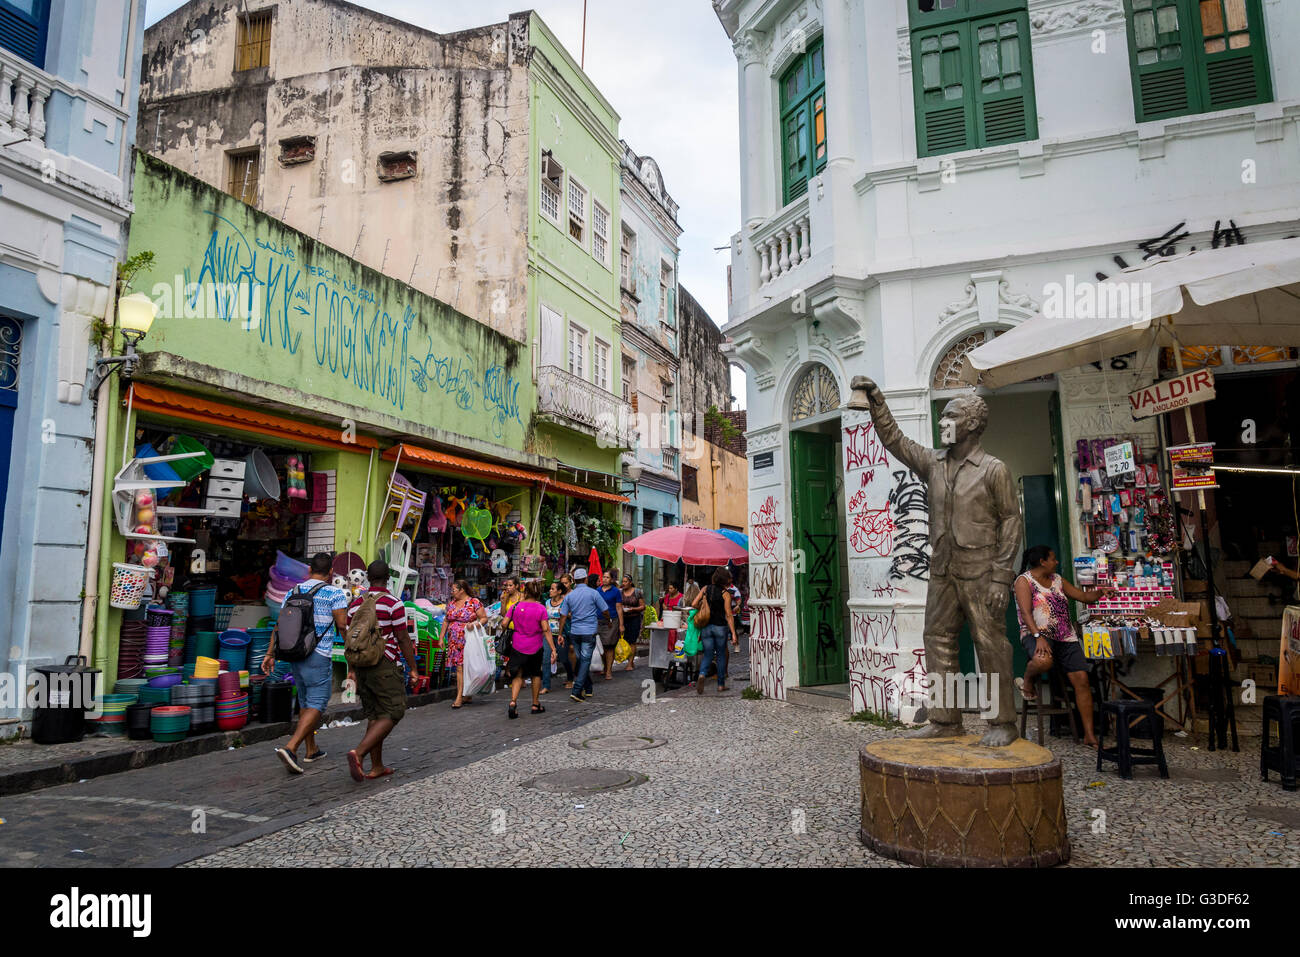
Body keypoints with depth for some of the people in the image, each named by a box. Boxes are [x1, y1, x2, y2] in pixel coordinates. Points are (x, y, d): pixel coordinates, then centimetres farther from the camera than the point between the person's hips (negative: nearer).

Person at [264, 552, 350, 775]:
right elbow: (342, 625, -13)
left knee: (305, 702, 18)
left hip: (295, 655, 7)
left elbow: (279, 625, 7)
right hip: (318, 656, -6)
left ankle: (311, 750, 27)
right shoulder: (335, 594, -7)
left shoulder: (293, 592, 10)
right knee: (316, 706, -4)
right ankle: (290, 748, -18)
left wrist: (270, 653, 9)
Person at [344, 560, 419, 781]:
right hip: (384, 665, -7)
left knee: (374, 715, 13)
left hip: (361, 665, 7)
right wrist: (413, 668, -1)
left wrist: (351, 669, 21)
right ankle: (359, 752, -18)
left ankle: (377, 767, 15)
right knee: (392, 713, -2)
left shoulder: (355, 603, 9)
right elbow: (403, 639, -8)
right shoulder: (393, 603, -10)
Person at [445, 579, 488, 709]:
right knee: (459, 668, 2)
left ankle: (459, 697, -1)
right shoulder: (451, 604, 14)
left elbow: (484, 618, -2)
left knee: (463, 668, -6)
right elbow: (446, 621, 20)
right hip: (454, 642, 5)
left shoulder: (474, 602, -4)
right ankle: (468, 697, 10)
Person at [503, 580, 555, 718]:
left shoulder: (515, 606, -3)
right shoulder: (541, 608, -8)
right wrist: (553, 649, -12)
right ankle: (535, 704, 24)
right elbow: (546, 630, -13)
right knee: (536, 674, 16)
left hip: (518, 645, 1)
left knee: (517, 675, 6)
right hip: (535, 646, -1)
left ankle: (513, 701, -16)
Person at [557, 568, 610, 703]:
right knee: (585, 661, -3)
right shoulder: (593, 593, -7)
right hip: (589, 632, -4)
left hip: (575, 632, 4)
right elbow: (605, 611, -2)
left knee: (581, 660, 16)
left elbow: (563, 617, 3)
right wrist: (607, 620, 19)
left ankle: (588, 689, 24)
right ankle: (577, 691, -12)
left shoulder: (569, 596, 4)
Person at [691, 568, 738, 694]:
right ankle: (721, 685, 18)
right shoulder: (725, 594, -7)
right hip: (720, 627, -2)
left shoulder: (705, 589, 2)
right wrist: (733, 634, -10)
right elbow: (728, 615, -11)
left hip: (705, 627, 3)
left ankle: (701, 674, -20)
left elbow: (694, 604, -4)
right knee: (721, 655, 12)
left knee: (707, 655, 9)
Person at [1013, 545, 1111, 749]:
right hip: (1037, 634, -6)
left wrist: (1098, 593, 1)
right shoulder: (1024, 581, -1)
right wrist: (1038, 637, -25)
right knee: (1043, 661, -39)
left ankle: (1089, 735, -5)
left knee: (1081, 679, -9)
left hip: (1066, 637, 6)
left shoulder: (1057, 580, 19)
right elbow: (1026, 613, -12)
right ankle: (1028, 682, -3)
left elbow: (1082, 596, 24)